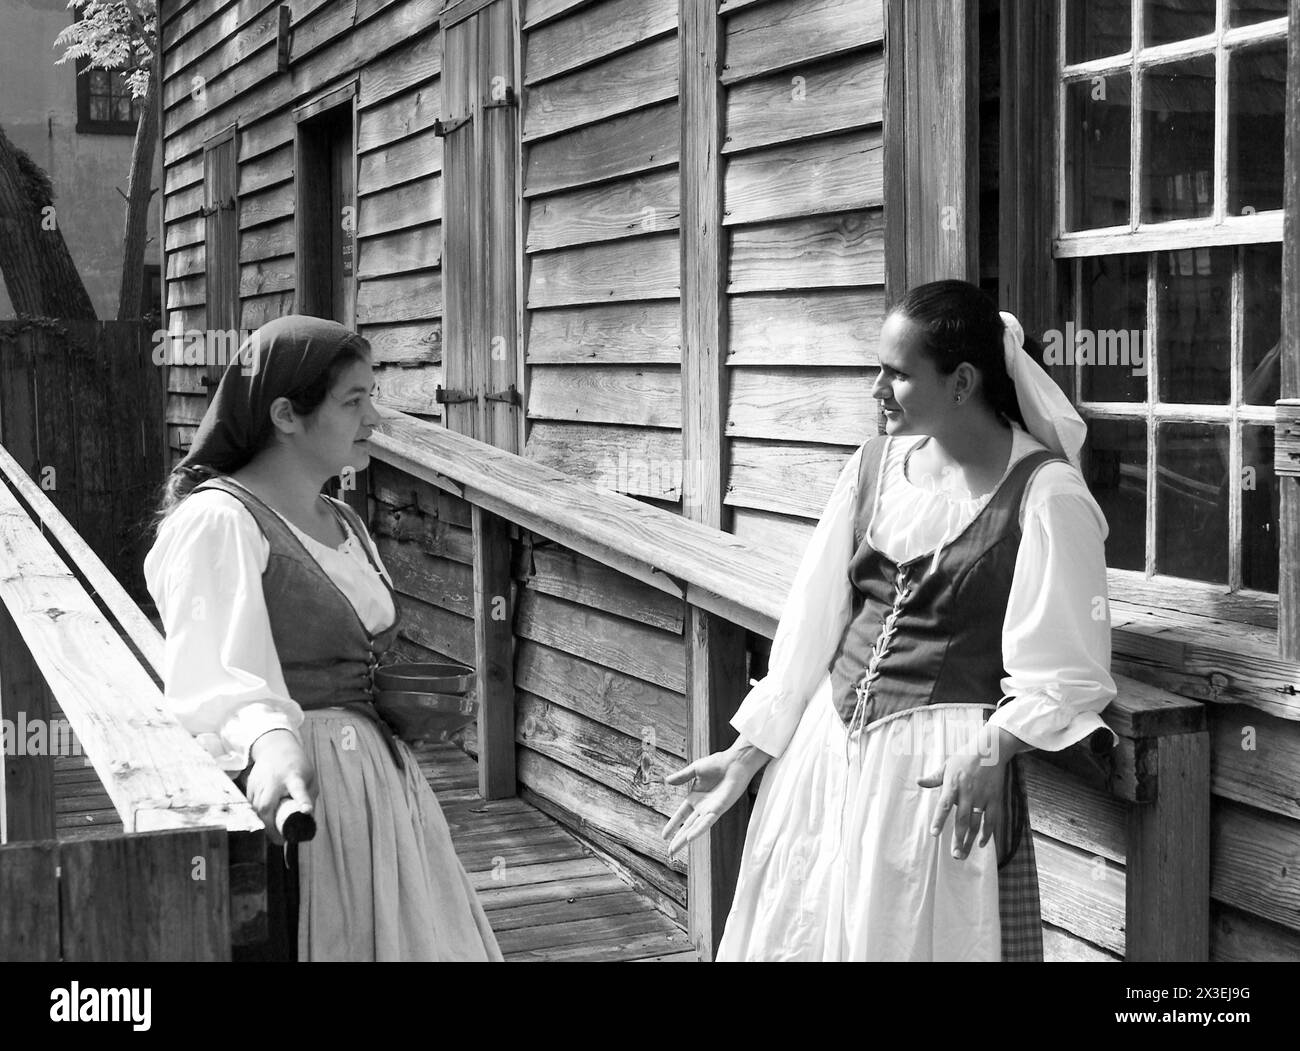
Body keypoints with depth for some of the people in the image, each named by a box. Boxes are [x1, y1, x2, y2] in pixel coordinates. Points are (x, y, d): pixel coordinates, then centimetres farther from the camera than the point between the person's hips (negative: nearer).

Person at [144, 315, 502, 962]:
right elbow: (214, 678, -27)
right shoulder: (217, 521, -13)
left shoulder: (343, 523, 16)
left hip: (374, 780, 9)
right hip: (293, 790, -8)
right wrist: (270, 745, -44)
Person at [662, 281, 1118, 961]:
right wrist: (745, 755, 5)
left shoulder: (1045, 492, -10)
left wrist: (989, 750, -27)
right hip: (826, 743, 6)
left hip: (942, 766, -5)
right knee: (796, 933, 12)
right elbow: (811, 622, 7)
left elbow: (1063, 674, -11)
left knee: (913, 939, 3)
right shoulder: (877, 463, 6)